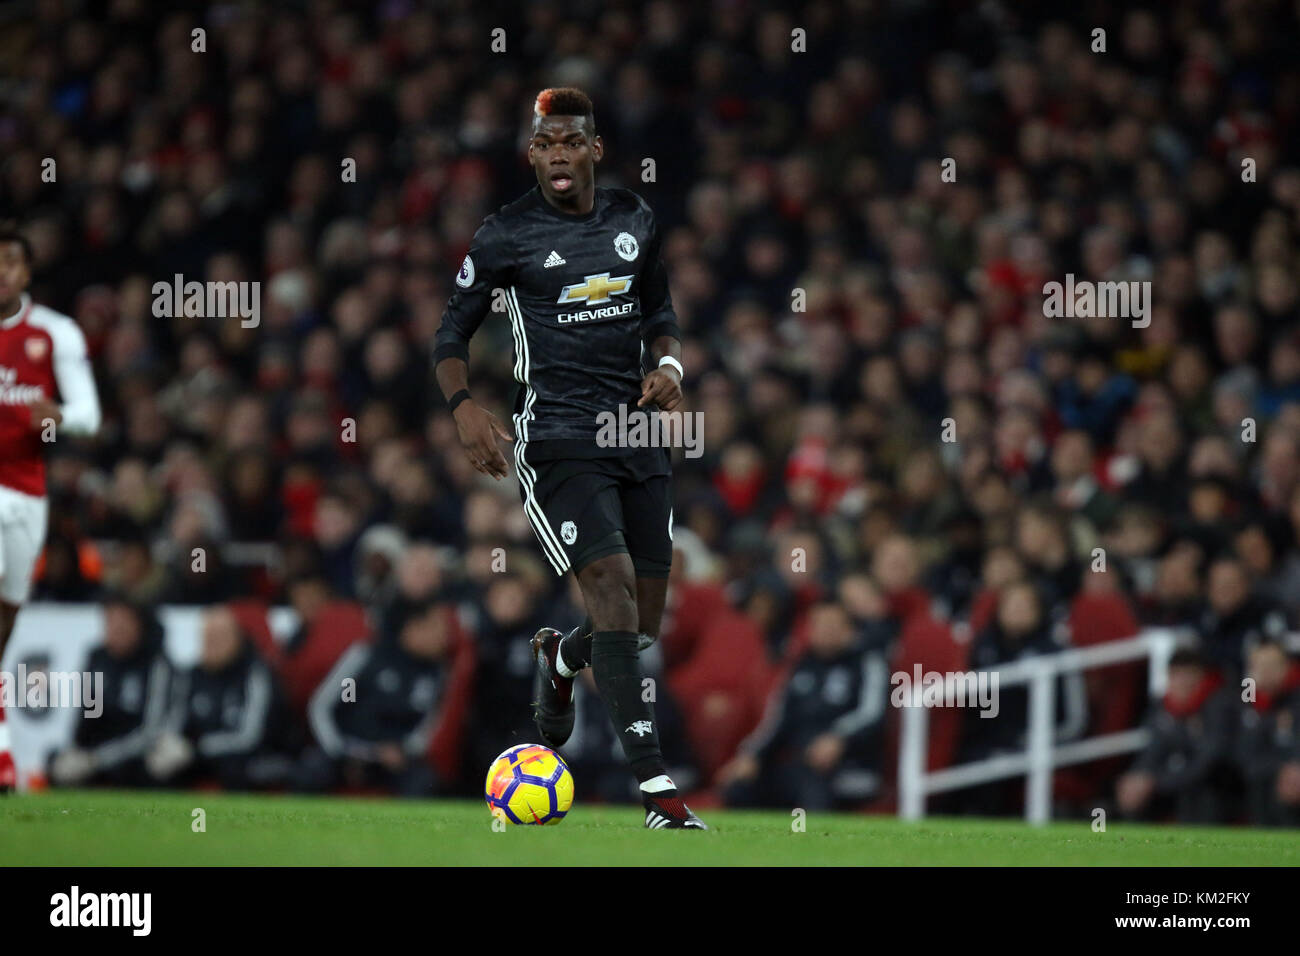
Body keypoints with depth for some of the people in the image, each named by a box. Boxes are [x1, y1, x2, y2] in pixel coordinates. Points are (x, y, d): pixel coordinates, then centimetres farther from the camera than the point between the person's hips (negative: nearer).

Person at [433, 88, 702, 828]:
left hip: (638, 434, 5)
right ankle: (658, 788, -24)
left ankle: (560, 659, 45)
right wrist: (464, 406, -16)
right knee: (612, 581, -22)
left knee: (644, 623, 7)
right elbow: (452, 335, 3)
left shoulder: (635, 220, 10)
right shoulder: (507, 236, -3)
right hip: (558, 441, -5)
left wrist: (668, 362, 2)